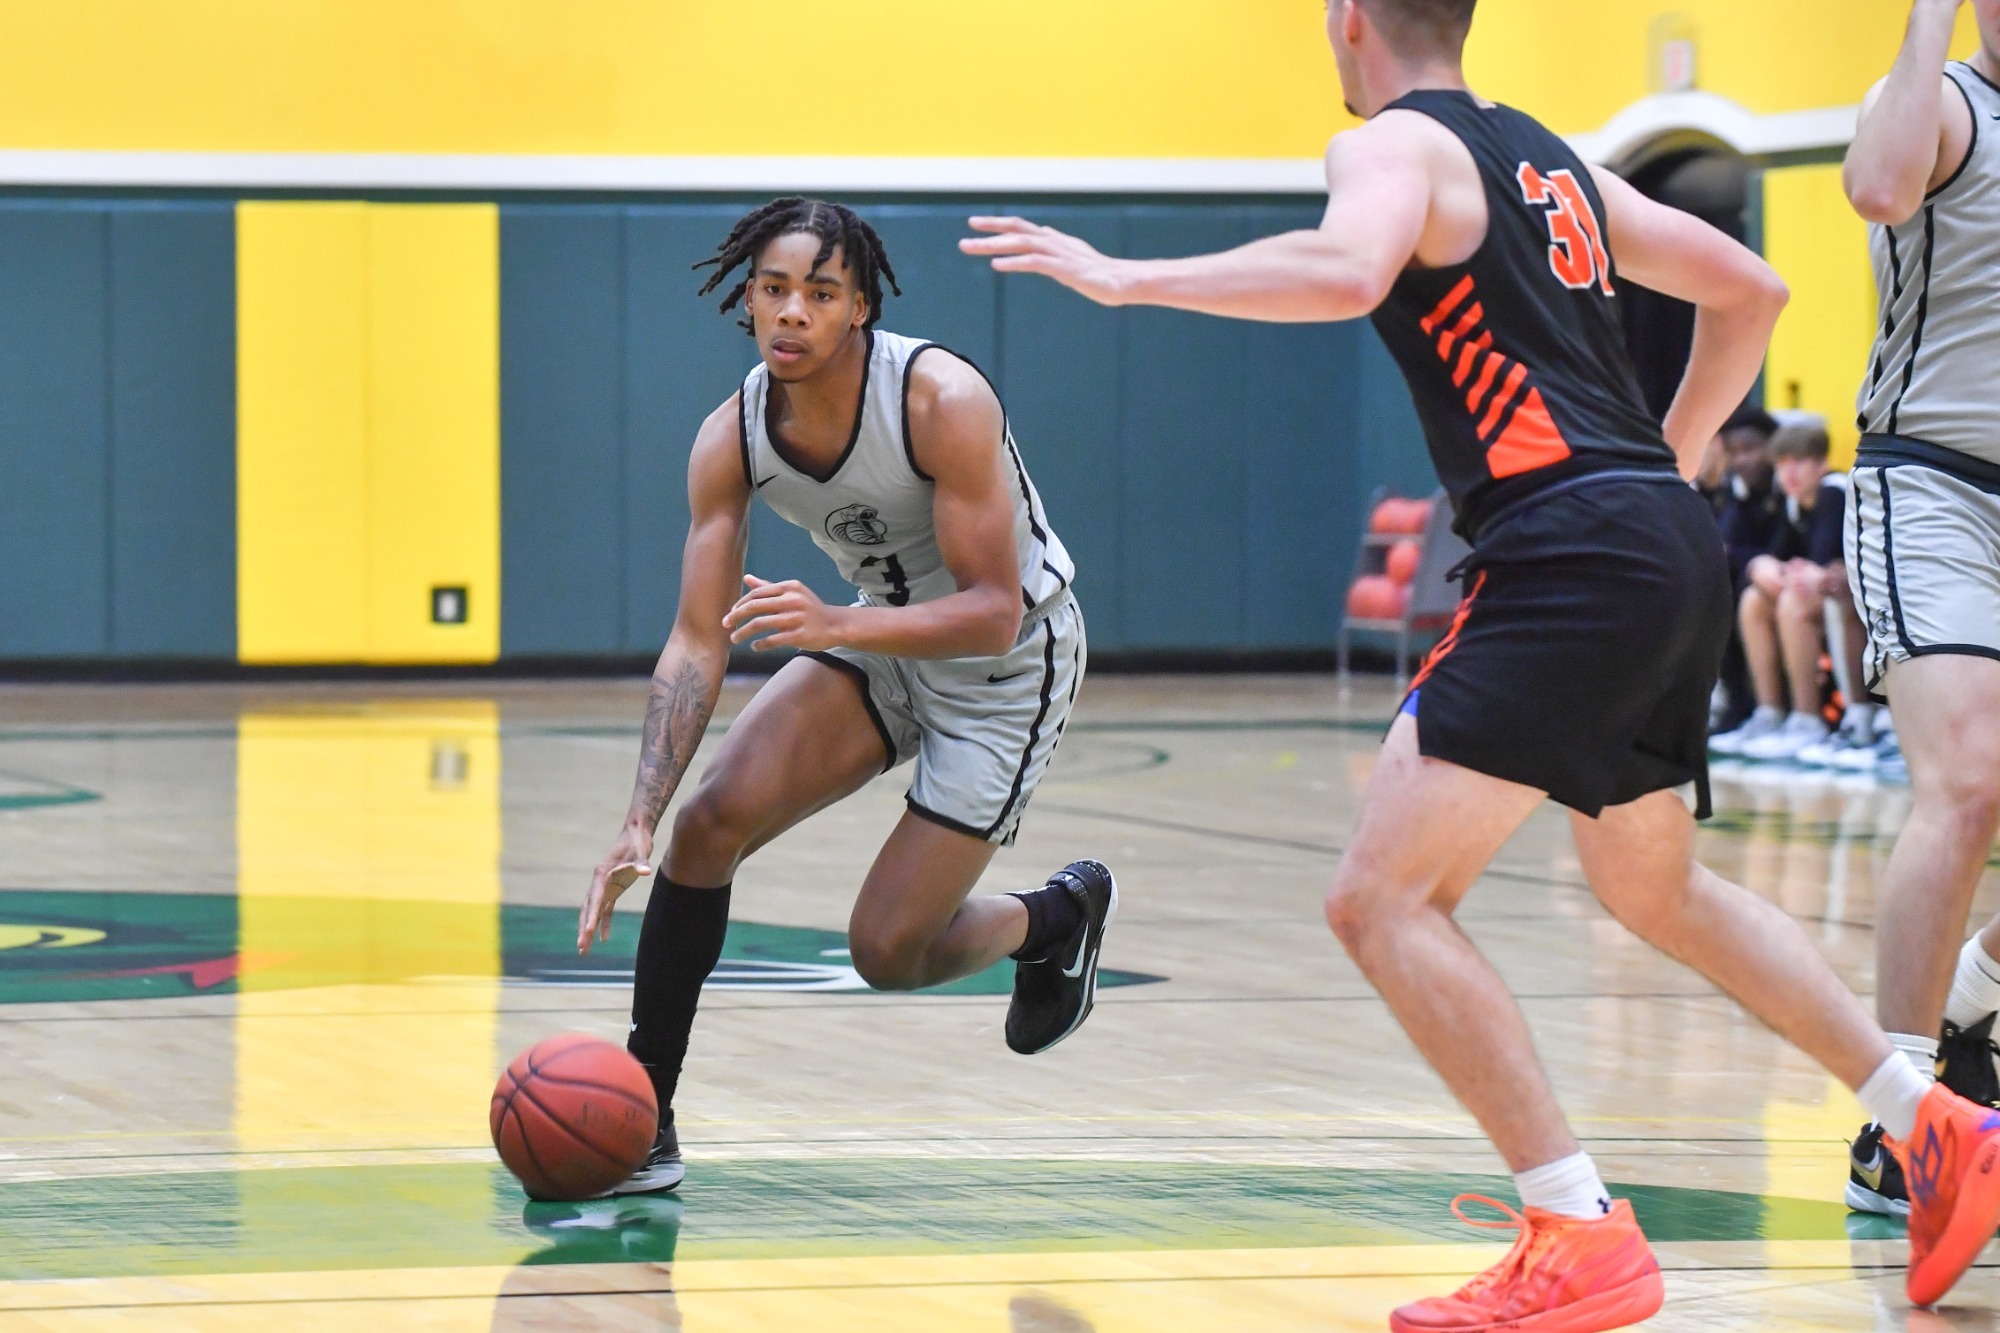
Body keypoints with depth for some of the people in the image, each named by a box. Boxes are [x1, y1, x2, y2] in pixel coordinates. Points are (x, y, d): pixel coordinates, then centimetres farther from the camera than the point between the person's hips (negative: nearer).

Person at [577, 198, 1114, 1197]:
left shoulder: (942, 402, -31)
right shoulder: (730, 439, -15)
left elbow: (994, 613, -30)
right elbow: (698, 642, -15)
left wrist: (838, 626, -46)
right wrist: (639, 824, -26)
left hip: (1010, 662, -5)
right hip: (883, 639, 5)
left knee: (886, 950, -7)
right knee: (711, 819, -16)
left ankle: (1058, 916, 26)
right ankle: (640, 1118, -7)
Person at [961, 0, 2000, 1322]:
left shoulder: (1395, 143, -3)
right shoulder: (1548, 157, 22)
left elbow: (1346, 272, -26)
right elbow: (1751, 290, 27)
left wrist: (1125, 277, -20)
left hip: (1572, 555, -9)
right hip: (1674, 550, 9)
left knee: (1386, 898, -9)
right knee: (1657, 885, 28)